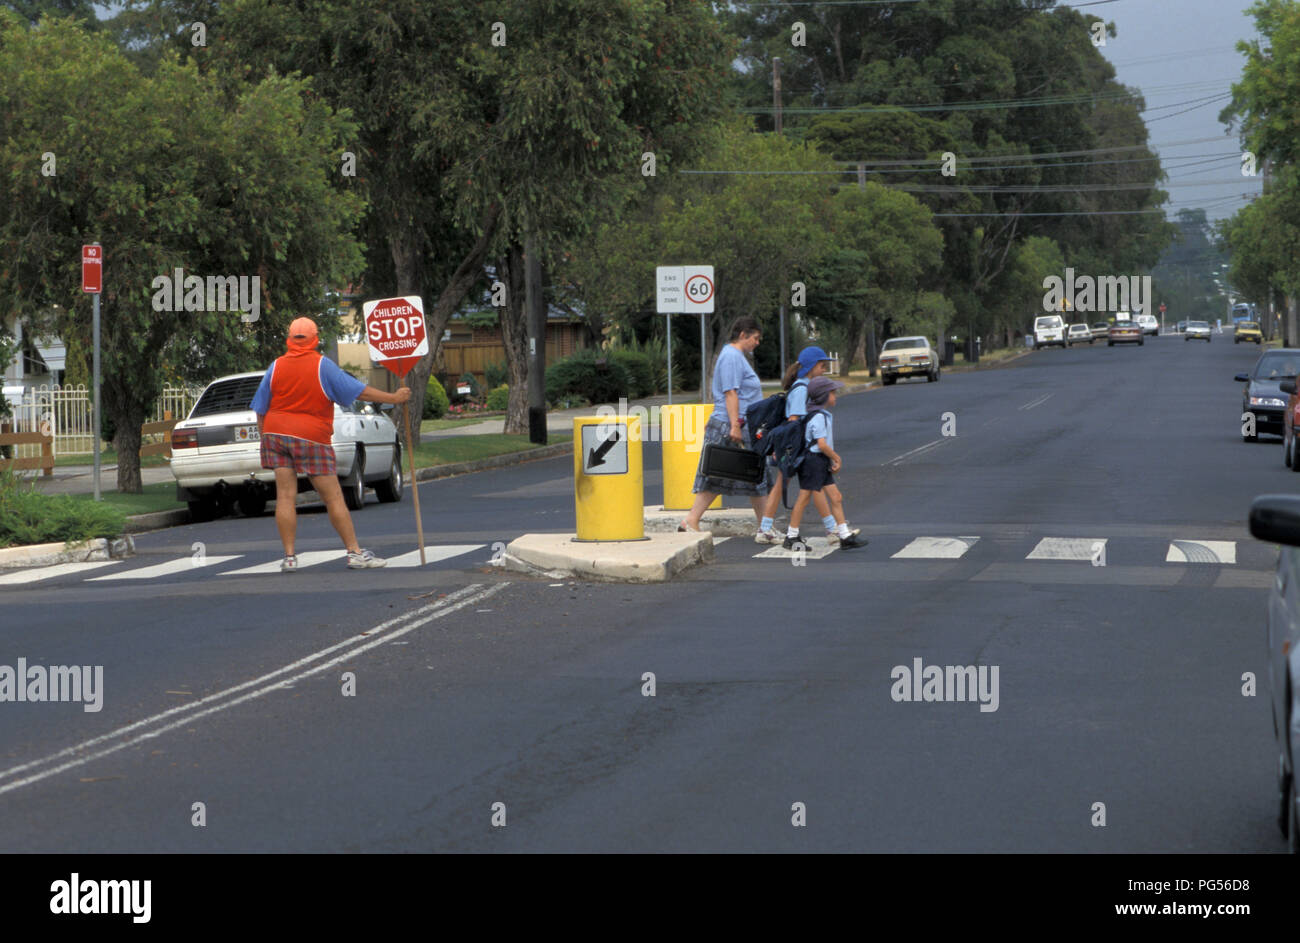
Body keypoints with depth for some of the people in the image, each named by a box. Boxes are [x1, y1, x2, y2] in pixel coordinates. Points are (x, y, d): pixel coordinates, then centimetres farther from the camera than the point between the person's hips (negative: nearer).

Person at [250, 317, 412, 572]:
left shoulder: (276, 367, 4)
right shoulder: (322, 366, -5)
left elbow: (261, 410, 7)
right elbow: (359, 391, -5)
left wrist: (265, 439, 17)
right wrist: (393, 398, 3)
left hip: (277, 433, 3)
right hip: (311, 436, -3)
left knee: (285, 496, 3)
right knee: (333, 498, 0)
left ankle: (289, 557, -2)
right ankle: (355, 553, 1)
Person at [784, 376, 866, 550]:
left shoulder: (823, 415, 14)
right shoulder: (818, 417, -17)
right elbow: (822, 444, -23)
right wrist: (837, 458, -10)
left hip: (822, 463, 10)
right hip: (813, 460, -10)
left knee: (836, 498, 7)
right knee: (803, 498, -1)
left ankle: (845, 536, 8)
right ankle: (791, 537, 6)